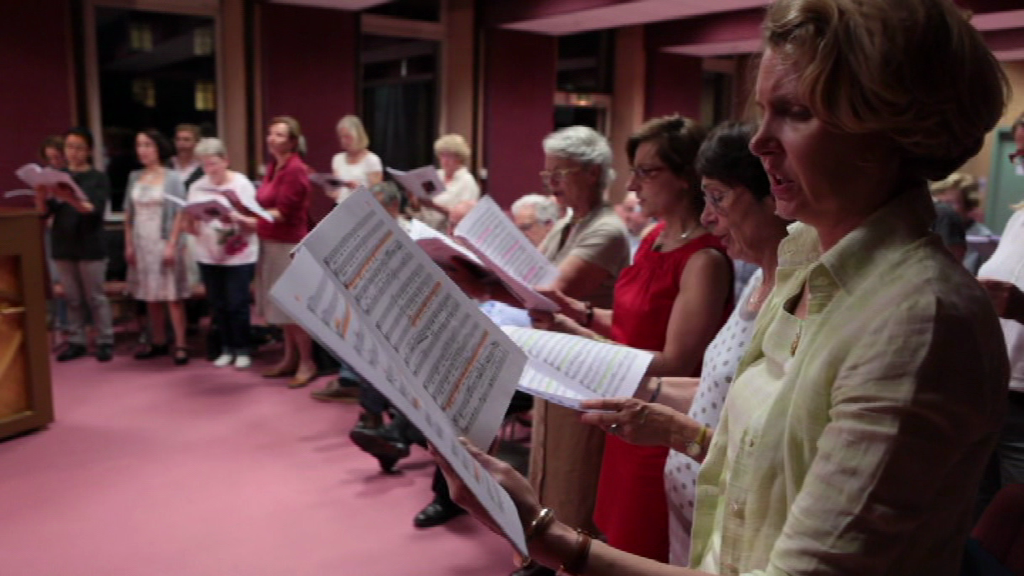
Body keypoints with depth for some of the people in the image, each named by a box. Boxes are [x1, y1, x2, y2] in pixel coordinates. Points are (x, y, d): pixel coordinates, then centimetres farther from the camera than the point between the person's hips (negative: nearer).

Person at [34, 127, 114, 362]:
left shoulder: (98, 178, -2)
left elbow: (94, 209, -16)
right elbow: (44, 212, 3)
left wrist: (70, 199, -34)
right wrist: (41, 192, -18)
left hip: (90, 247, -4)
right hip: (63, 245, 4)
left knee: (95, 297, 1)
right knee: (72, 298, 9)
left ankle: (105, 342, 7)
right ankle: (76, 341, 15)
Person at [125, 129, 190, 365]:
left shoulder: (172, 178, -3)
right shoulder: (134, 177, 9)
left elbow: (180, 215, -7)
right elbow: (128, 214, 12)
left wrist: (172, 245, -14)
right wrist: (128, 245, 6)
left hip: (164, 242, -5)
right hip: (142, 244, 5)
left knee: (173, 296, -5)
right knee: (150, 296, 9)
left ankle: (181, 346, -3)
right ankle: (158, 342, 19)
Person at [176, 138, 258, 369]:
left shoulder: (242, 184, -6)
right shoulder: (197, 187, 3)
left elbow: (255, 224, -8)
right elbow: (195, 228, 6)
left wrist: (237, 217, -28)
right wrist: (187, 224, -17)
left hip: (240, 256, -3)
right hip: (208, 256, 4)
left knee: (237, 304, -3)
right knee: (217, 305, 8)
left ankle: (242, 349, 12)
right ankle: (227, 348, 22)